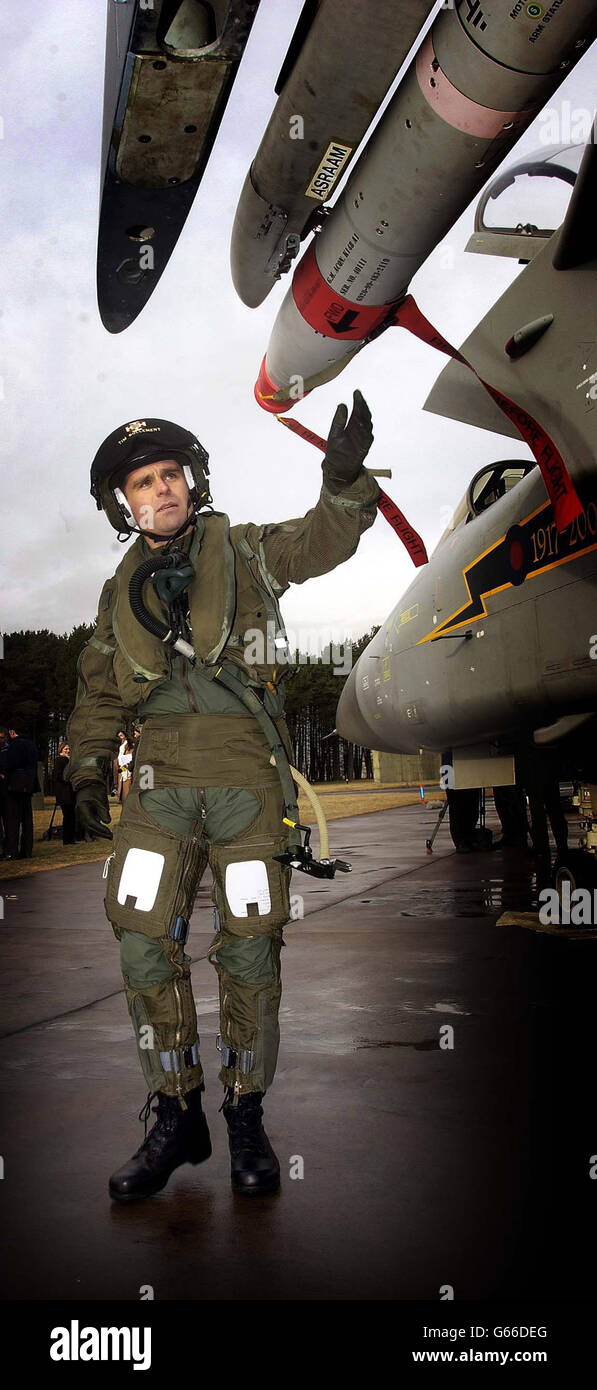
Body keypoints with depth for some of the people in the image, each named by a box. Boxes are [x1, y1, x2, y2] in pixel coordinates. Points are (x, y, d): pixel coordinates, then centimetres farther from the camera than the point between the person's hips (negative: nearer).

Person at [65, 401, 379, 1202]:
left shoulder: (244, 552, 8)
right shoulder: (121, 592, 15)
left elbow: (324, 540, -4)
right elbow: (100, 691, 19)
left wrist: (345, 481, -23)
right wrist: (86, 770, 11)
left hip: (248, 779, -2)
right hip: (163, 782, 3)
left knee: (250, 948, 1)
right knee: (145, 944, -4)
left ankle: (246, 1118, 16)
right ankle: (177, 1119, 10)